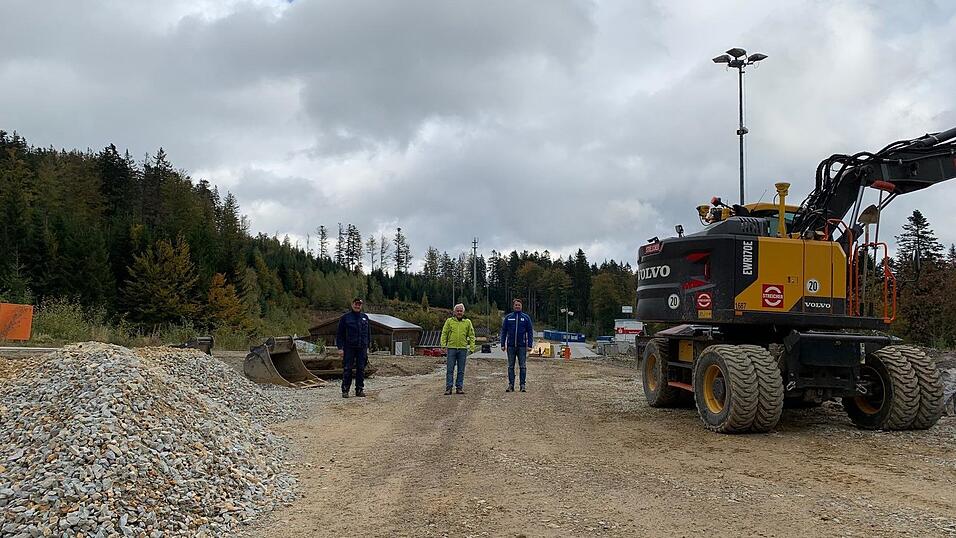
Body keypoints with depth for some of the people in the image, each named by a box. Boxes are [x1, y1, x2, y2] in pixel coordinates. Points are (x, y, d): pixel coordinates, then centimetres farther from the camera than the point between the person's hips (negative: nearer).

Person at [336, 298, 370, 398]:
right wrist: (340, 347, -5)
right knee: (347, 369, -3)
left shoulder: (365, 317, 13)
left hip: (362, 348, 3)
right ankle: (345, 390, 3)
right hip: (349, 347, -3)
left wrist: (367, 346, 14)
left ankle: (360, 390, 12)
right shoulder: (345, 317, 2)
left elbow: (368, 333, 19)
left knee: (361, 369, 5)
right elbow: (340, 334, 1)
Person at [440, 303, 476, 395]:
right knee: (450, 370, -1)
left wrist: (472, 347, 0)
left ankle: (459, 387, 11)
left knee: (461, 370, 5)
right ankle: (448, 388, 3)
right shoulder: (449, 321, 7)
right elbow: (444, 334, 6)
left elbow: (471, 336, 8)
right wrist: (443, 345, -5)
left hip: (463, 349, 1)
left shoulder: (467, 322, 9)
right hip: (451, 348, -1)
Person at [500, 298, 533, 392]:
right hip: (511, 346, 1)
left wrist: (529, 345, -4)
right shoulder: (508, 318, 6)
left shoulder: (526, 317, 4)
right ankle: (511, 385, 9)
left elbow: (530, 332, 4)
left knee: (523, 366, 0)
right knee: (510, 366, 5)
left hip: (522, 346, -1)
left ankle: (523, 385, 5)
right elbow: (504, 331, 7)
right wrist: (503, 344, 0)